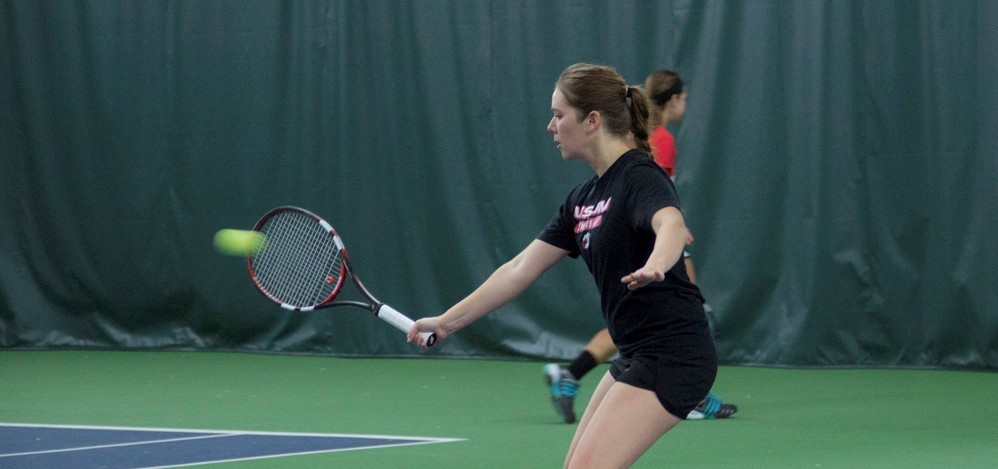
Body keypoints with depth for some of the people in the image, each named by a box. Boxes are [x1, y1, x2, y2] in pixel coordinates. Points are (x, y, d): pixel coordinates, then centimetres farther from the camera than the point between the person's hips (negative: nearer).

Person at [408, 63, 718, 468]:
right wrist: (446, 322, 17)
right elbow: (520, 270, 17)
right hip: (636, 357, 10)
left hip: (672, 356, -10)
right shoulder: (583, 199, 13)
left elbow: (671, 225, -36)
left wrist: (653, 267, -59)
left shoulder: (640, 177, -14)